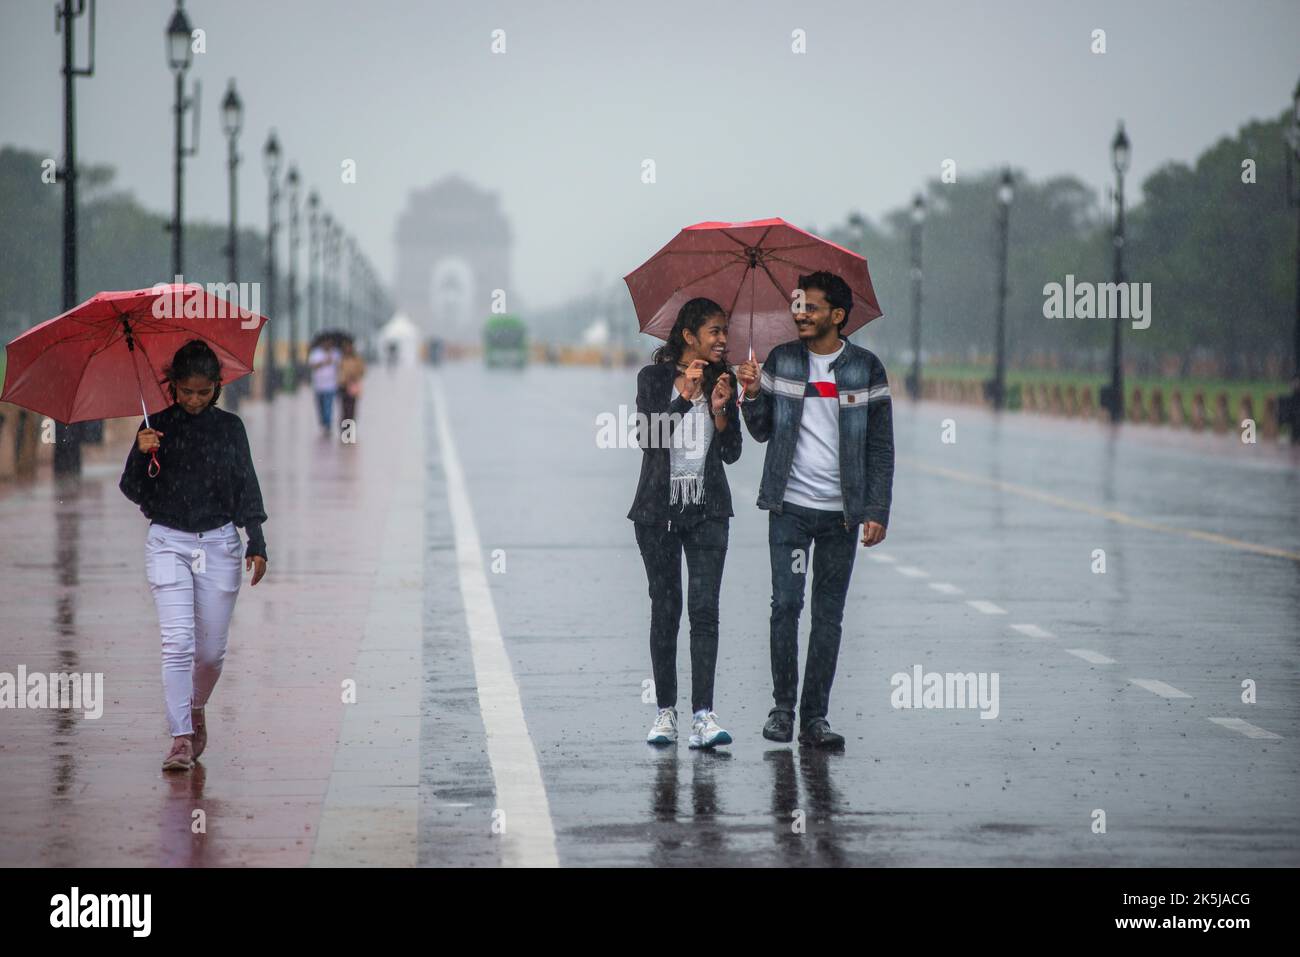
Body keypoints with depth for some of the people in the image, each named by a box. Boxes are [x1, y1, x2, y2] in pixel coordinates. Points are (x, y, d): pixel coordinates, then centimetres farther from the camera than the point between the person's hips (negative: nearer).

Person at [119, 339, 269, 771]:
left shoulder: (229, 427, 5)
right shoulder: (158, 426, 2)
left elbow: (246, 487, 7)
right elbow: (133, 490, 1)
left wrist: (256, 543, -2)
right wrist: (141, 454, -18)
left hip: (219, 542, 2)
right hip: (168, 542, -2)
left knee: (212, 647, 6)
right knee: (177, 642, -13)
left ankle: (196, 711, 34)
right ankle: (181, 739, -14)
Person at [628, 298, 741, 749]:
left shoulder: (722, 381, 8)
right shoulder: (654, 378, 1)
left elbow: (732, 452, 6)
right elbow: (646, 437, -11)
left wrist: (720, 409, -10)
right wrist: (685, 397, -19)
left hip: (708, 511, 1)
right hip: (658, 509, -1)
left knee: (704, 609, -10)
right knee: (665, 609, 3)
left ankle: (703, 715, -16)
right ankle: (665, 712, 10)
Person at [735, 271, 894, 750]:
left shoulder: (866, 368, 2)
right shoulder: (781, 361, 6)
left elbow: (880, 447, 3)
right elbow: (762, 432, 9)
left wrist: (876, 512, -4)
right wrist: (753, 395, -10)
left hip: (840, 512, 0)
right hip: (790, 507, 0)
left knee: (829, 615, 2)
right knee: (786, 603, -7)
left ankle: (815, 717, 6)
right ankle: (782, 706, 6)